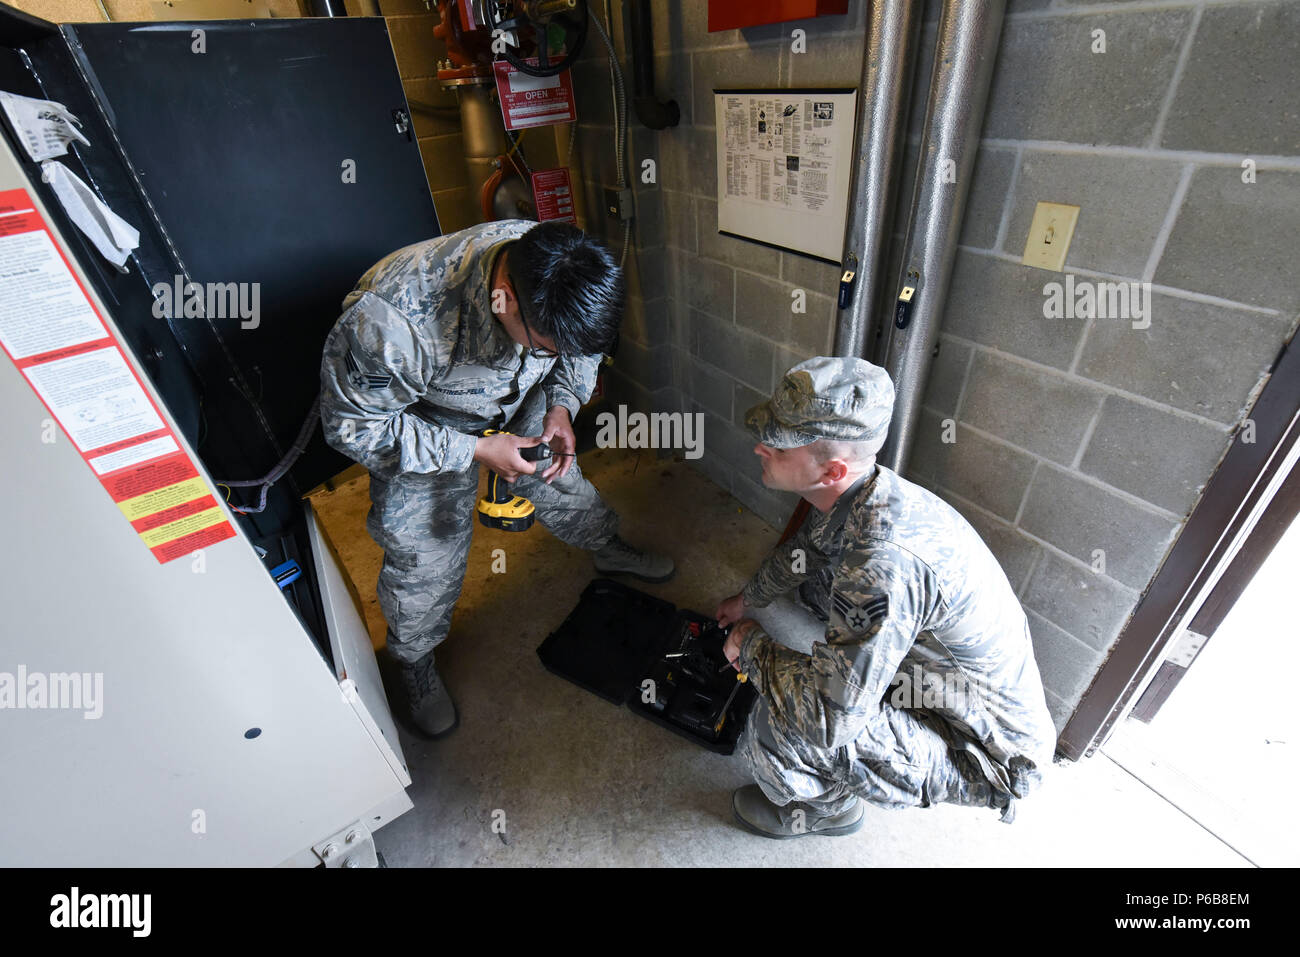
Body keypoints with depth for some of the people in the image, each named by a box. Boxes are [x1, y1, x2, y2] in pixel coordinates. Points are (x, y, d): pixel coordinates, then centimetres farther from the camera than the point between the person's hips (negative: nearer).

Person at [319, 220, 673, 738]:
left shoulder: (562, 275, -28)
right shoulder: (389, 319, -44)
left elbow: (578, 353, -6)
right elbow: (353, 425, -28)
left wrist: (562, 405, -24)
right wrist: (475, 450, -33)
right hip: (415, 423, -3)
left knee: (559, 480, 17)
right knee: (424, 553, 3)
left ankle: (610, 550, 49)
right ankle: (415, 662, 32)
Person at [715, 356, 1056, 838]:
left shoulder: (884, 563, -40)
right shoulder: (863, 491, -11)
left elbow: (828, 715, -37)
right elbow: (803, 549, 12)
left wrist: (750, 645, -18)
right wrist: (747, 600, 27)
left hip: (986, 755, -8)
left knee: (780, 724, -21)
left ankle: (822, 810, 14)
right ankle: (838, 786, 32)